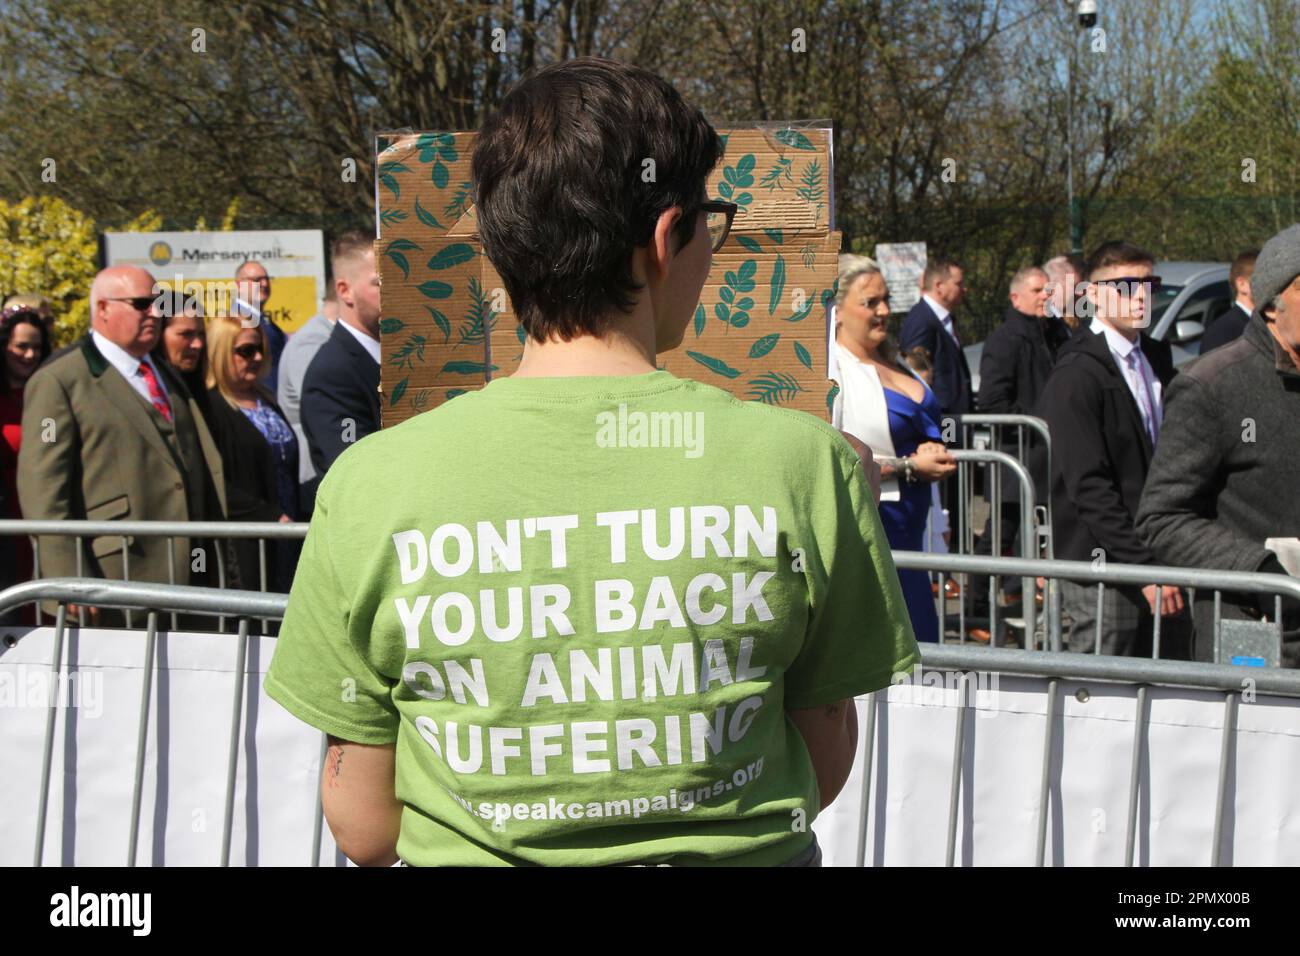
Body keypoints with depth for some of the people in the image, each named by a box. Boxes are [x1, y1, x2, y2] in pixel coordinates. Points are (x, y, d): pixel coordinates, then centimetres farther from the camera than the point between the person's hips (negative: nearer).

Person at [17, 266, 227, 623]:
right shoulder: (58, 382, -2)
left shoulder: (167, 376, 22)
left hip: (189, 581, 7)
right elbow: (42, 489, -9)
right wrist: (72, 584, -17)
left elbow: (206, 472, 20)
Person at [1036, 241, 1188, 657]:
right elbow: (1089, 487, -17)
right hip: (1102, 563, -7)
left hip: (1156, 559, 8)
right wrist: (1145, 566, -19)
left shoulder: (1157, 357, 13)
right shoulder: (1076, 375, -12)